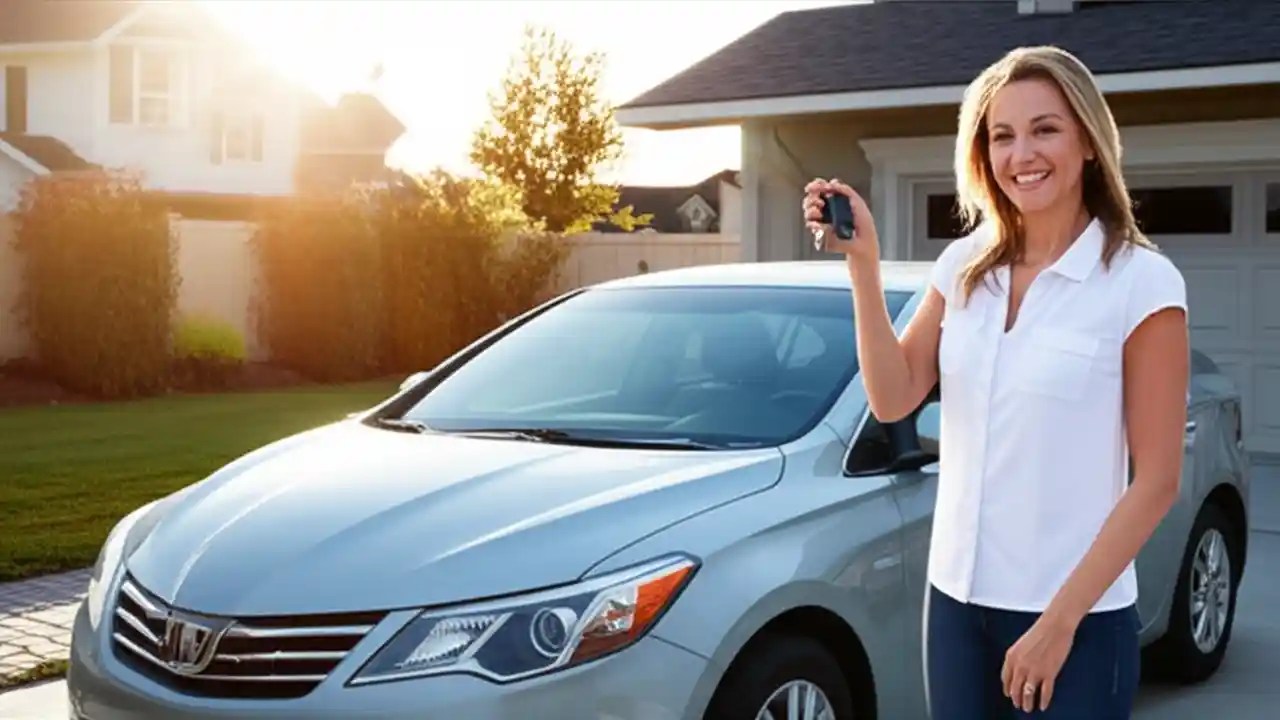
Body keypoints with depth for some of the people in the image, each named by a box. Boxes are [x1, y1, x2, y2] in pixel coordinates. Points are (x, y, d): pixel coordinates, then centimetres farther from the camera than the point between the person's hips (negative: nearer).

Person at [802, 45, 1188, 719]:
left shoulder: (1141, 281, -10)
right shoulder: (963, 265, 5)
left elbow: (1156, 482, -11)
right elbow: (892, 398, 0)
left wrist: (1059, 621, -15)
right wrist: (863, 262, -7)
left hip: (1076, 618, -4)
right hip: (956, 600, 5)